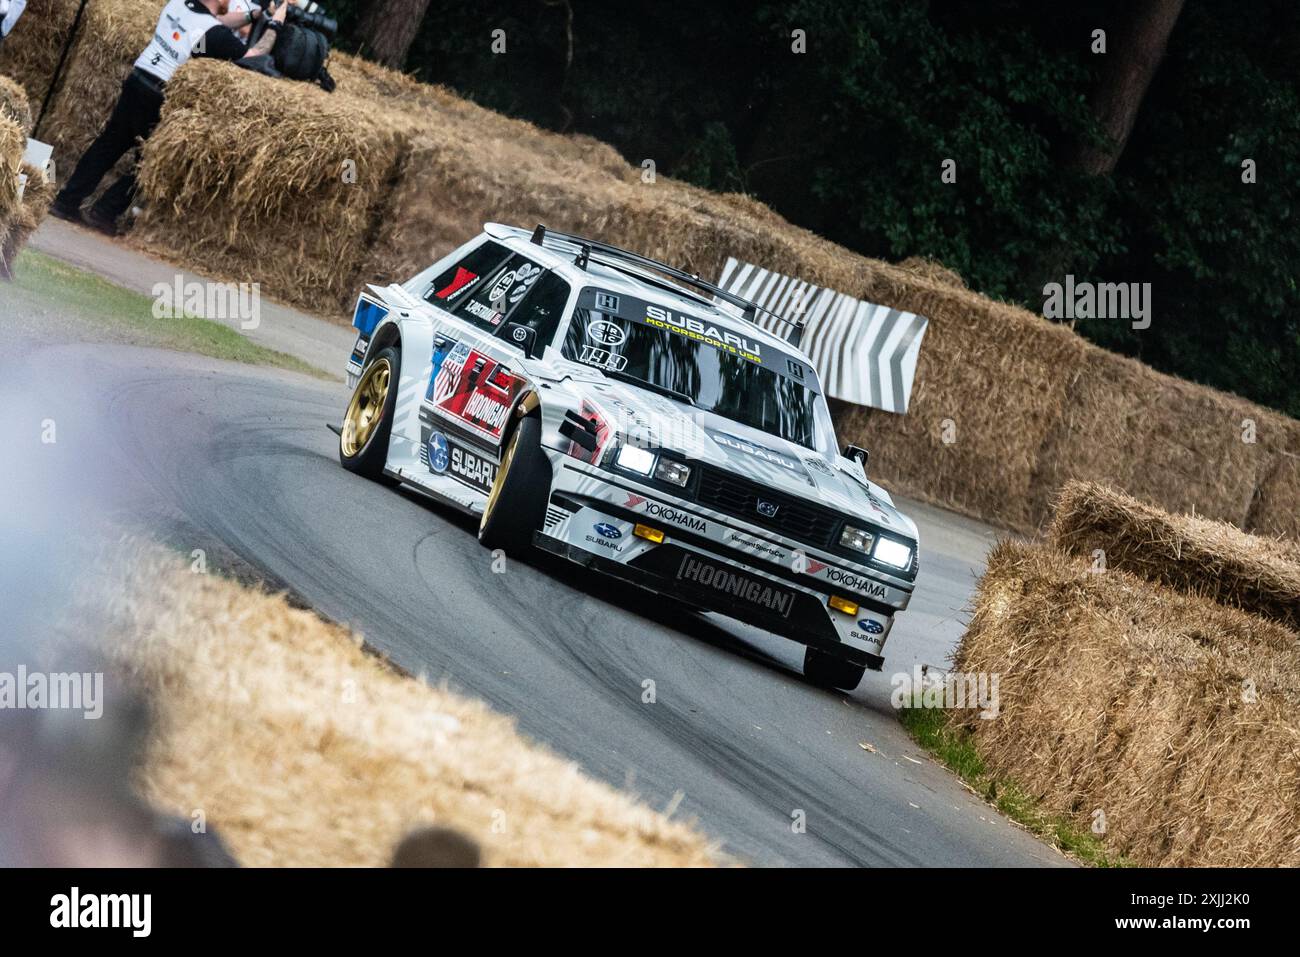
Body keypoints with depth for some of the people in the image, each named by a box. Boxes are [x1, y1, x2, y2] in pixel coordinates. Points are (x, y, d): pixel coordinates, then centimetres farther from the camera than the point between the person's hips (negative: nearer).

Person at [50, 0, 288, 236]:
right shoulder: (214, 34, -17)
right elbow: (253, 57, -13)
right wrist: (275, 25, -2)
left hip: (135, 83, 7)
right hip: (158, 100, -7)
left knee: (108, 146, 16)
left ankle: (66, 202, 18)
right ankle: (104, 213, 11)